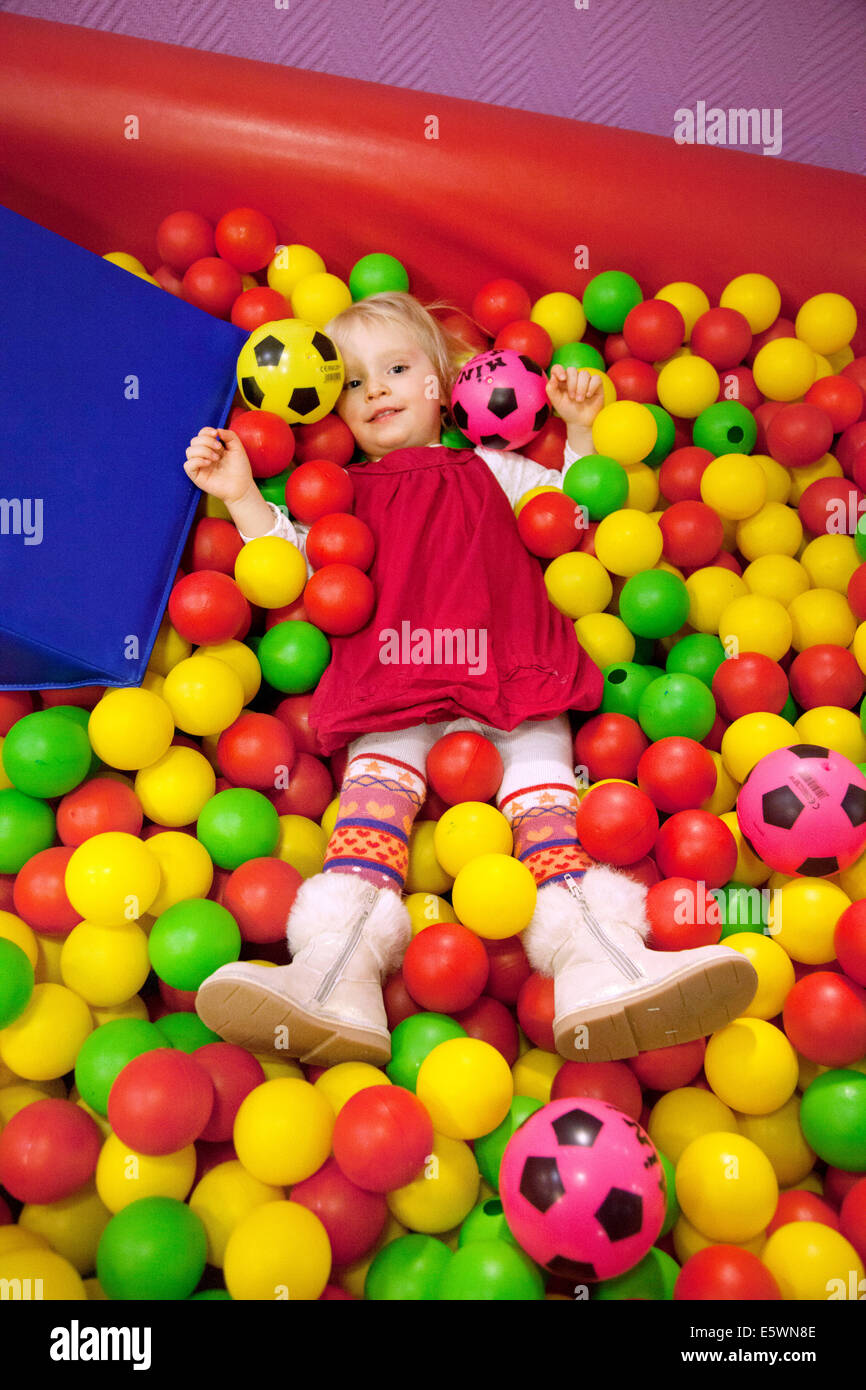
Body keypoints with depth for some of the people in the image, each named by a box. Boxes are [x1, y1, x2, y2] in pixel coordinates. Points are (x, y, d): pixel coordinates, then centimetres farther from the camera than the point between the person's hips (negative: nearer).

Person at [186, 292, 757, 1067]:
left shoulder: (488, 469, 35)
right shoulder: (344, 495, 32)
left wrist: (581, 430, 23)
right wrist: (242, 496, 12)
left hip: (508, 674, 1)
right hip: (393, 684, -1)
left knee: (542, 775, -23)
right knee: (378, 772, -28)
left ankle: (597, 962, -39)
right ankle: (336, 973, -45)